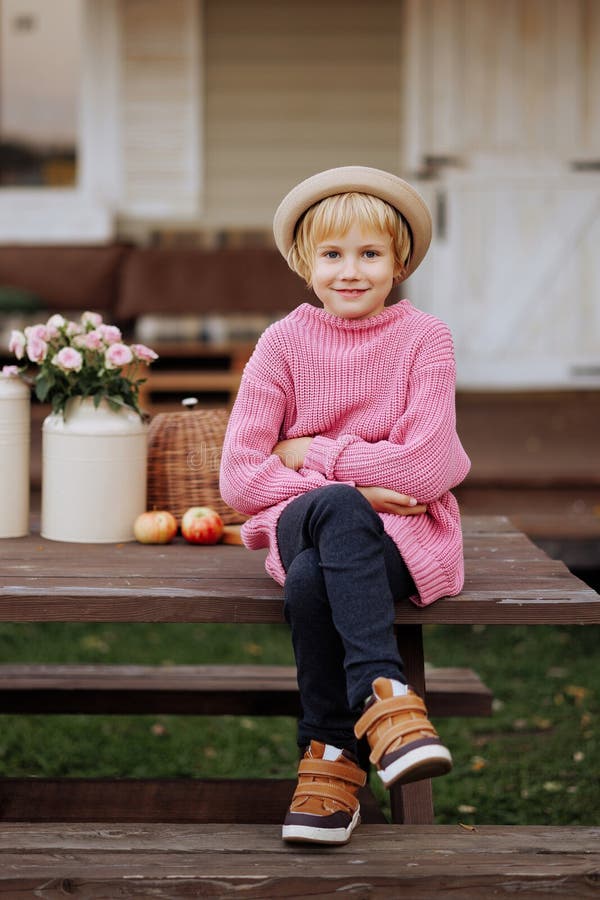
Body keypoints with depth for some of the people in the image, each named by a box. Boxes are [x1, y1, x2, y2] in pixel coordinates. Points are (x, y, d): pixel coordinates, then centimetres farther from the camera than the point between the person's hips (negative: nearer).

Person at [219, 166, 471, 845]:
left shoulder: (424, 338, -1)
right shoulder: (284, 342, 2)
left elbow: (426, 469, -13)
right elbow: (238, 478, -5)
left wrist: (310, 452, -8)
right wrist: (350, 488, -16)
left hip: (406, 532, -1)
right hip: (302, 521, 1)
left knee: (311, 578, -35)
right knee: (338, 512, -37)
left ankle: (330, 754, -24)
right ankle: (382, 691, -43)